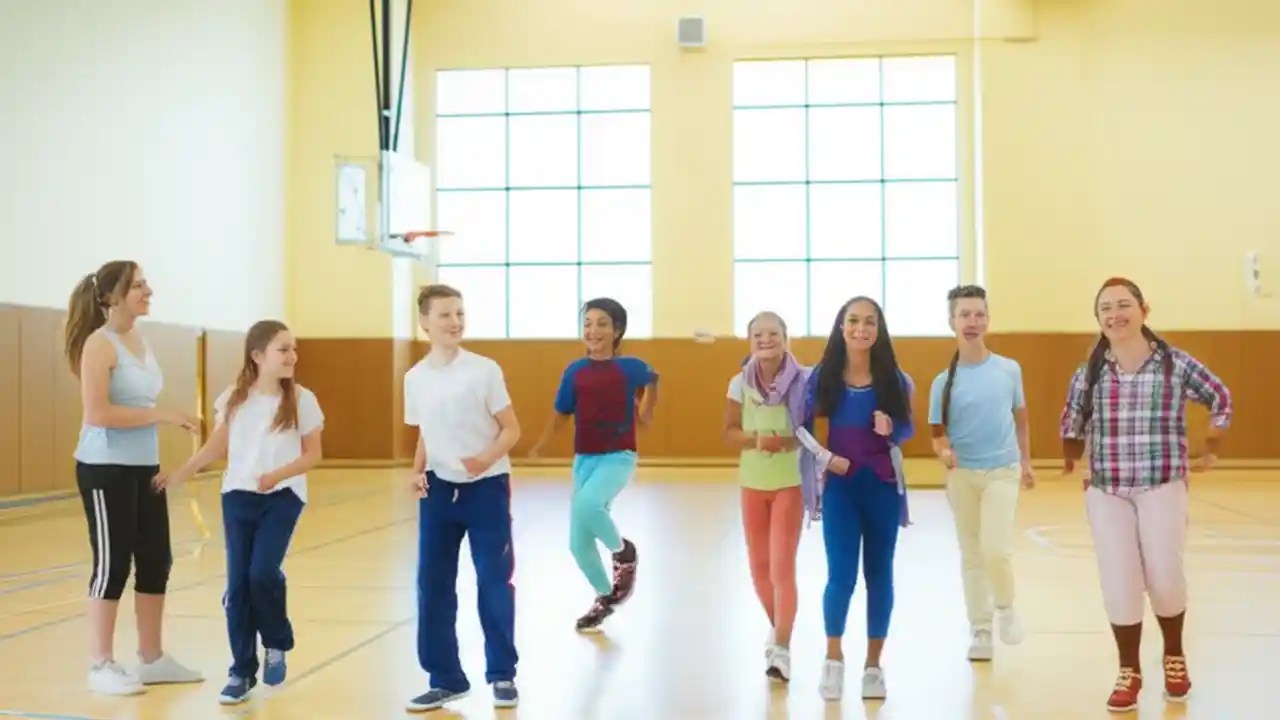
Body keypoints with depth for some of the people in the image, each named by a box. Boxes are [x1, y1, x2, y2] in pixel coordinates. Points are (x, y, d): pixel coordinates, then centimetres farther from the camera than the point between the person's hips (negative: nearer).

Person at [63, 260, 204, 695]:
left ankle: (152, 658, 22)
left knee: (155, 560, 11)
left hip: (144, 467, 8)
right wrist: (161, 415, -21)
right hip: (106, 469, -8)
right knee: (112, 564, -1)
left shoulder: (140, 339, 10)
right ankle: (101, 666, 12)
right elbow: (97, 413, -23)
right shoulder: (99, 344, -14)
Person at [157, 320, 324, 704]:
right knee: (237, 584, 1)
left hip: (282, 497, -2)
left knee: (263, 572, -17)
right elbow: (216, 447, 11)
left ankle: (277, 645, 12)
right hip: (238, 496, 2)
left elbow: (312, 454, -3)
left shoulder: (302, 399, -5)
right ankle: (242, 672, 15)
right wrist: (177, 475, 6)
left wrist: (277, 475, -18)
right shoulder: (234, 398, 0)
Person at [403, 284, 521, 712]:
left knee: (494, 581, 1)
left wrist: (488, 458, -26)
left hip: (487, 487, -3)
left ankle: (502, 675, 16)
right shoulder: (415, 378, 1)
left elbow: (511, 429, -7)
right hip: (439, 490, 4)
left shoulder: (484, 370, -10)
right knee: (432, 584, 4)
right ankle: (445, 678, 17)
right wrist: (418, 471, -4)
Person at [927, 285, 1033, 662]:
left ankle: (1006, 607, 15)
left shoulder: (1009, 369, -1)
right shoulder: (944, 381, -4)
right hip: (961, 474, 1)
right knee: (971, 554, 9)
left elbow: (1020, 418, 10)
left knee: (996, 550, -14)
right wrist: (943, 452, -22)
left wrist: (1026, 463, 11)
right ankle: (980, 631, 20)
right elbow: (938, 433, 0)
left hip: (1002, 470, -1)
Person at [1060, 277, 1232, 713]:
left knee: (1164, 578, -1)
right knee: (1118, 585, -1)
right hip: (1106, 492, 2)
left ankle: (1174, 657, 29)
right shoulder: (1089, 372, 2)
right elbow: (1071, 422, 18)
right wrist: (1073, 465, 15)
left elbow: (1221, 400, 10)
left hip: (1163, 487, -2)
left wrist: (1209, 453, 12)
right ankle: (1129, 673, 18)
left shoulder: (1176, 364, -4)